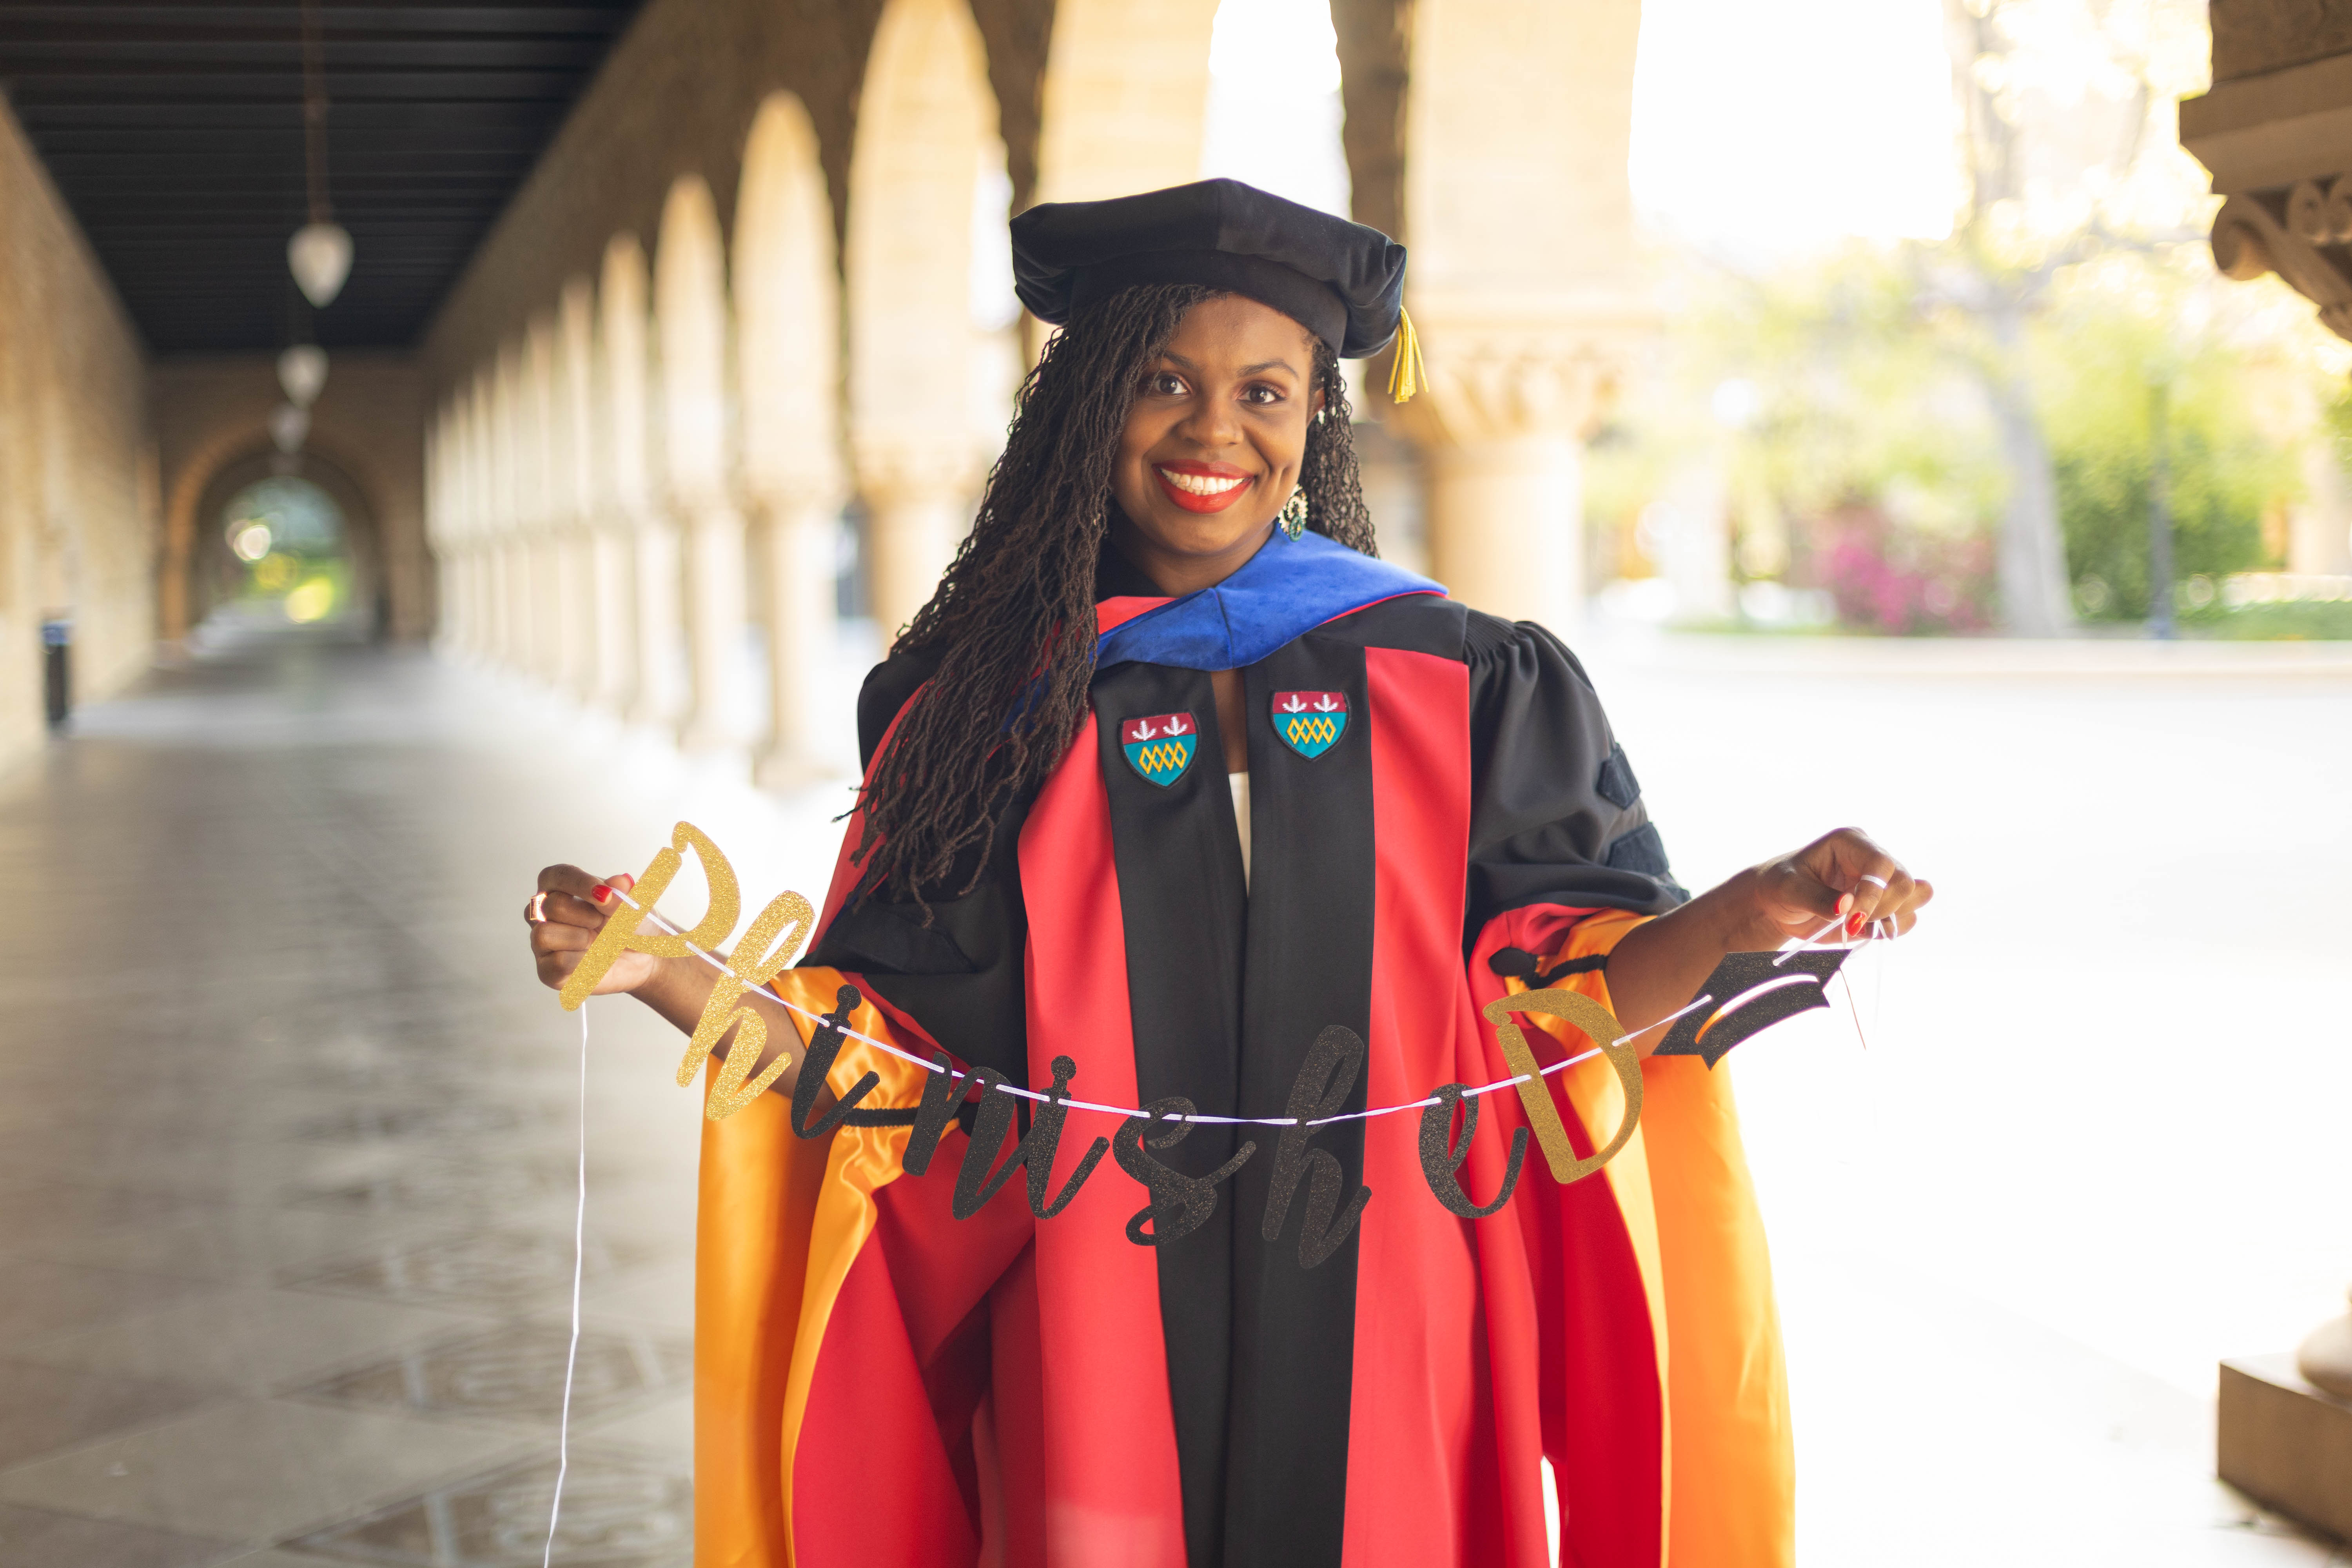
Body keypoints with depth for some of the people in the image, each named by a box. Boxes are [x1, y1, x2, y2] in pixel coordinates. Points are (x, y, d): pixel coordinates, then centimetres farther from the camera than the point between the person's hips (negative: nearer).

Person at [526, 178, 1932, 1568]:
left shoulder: (1459, 688, 4)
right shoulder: (986, 710, 4)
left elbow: (1554, 997, -2)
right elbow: (901, 1060, 2)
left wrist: (1748, 911, -19)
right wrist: (665, 973, -11)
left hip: (1387, 1364, 0)